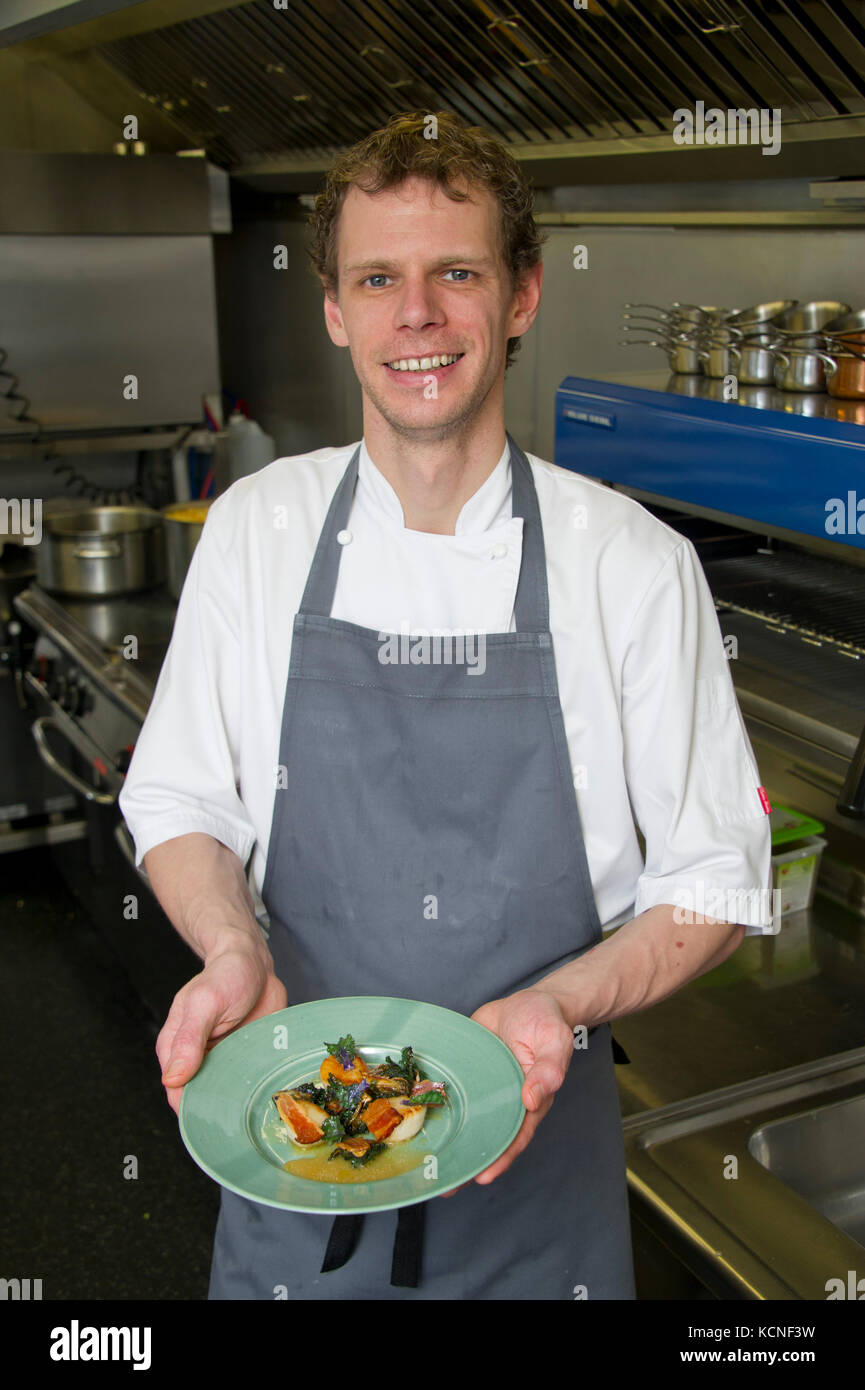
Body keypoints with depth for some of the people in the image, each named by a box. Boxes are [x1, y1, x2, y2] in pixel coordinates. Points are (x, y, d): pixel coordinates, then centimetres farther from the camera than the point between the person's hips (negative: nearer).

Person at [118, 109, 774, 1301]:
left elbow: (714, 879, -5)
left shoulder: (635, 564, -12)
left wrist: (556, 1006, -21)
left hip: (537, 1148, -1)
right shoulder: (257, 529, -6)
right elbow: (178, 800, 2)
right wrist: (236, 952, -16)